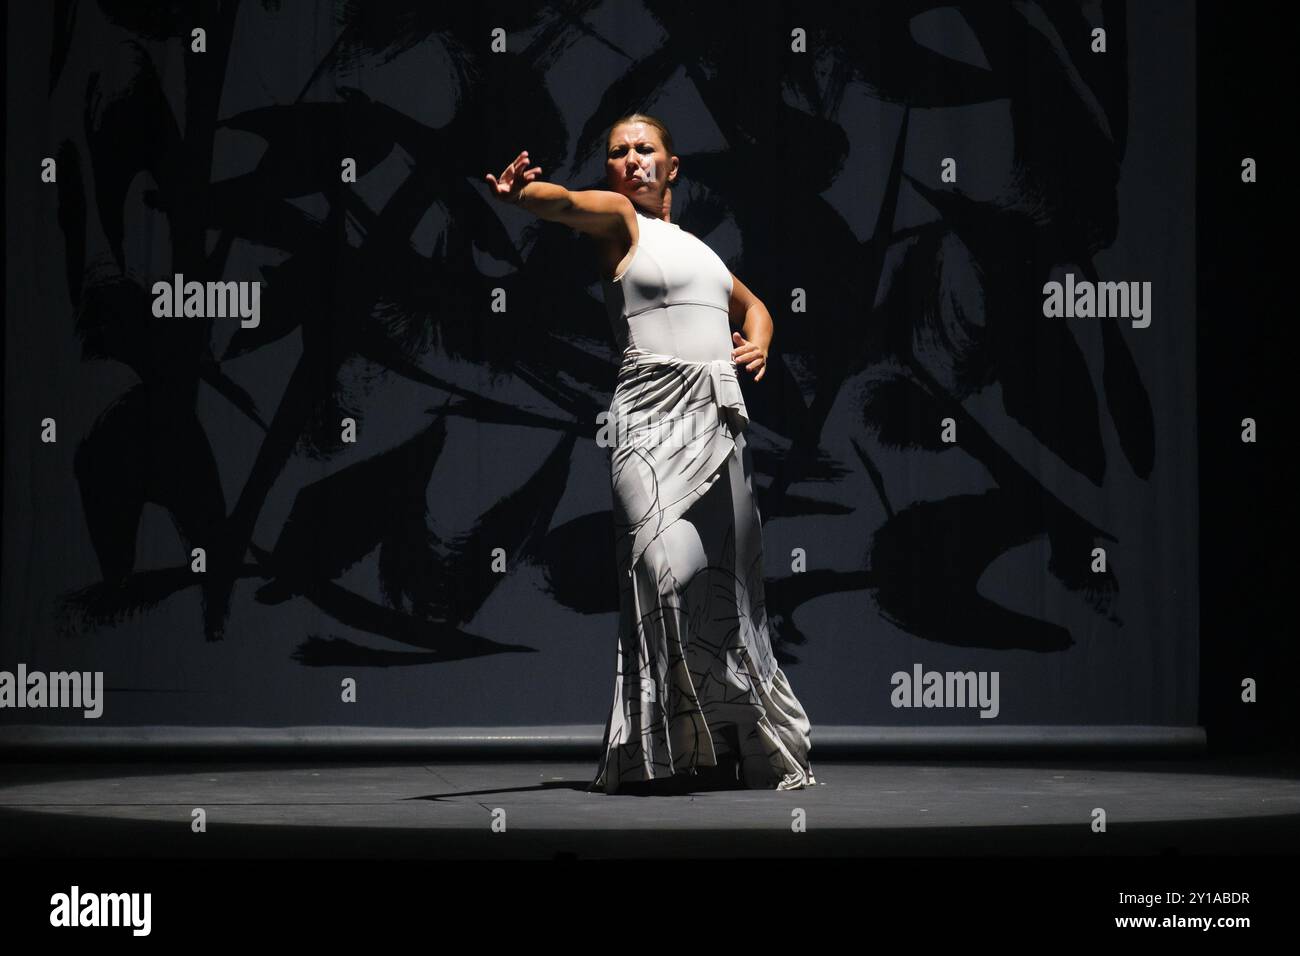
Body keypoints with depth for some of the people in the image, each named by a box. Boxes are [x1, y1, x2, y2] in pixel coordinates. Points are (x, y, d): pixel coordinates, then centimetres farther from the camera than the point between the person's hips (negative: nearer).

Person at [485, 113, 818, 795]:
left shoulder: (694, 246, 24)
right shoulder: (618, 218, 6)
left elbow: (752, 306, 39)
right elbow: (564, 202, -17)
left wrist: (758, 344, 16)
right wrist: (519, 193, -39)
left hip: (720, 419, 7)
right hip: (654, 414, -7)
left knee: (726, 584, 5)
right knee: (666, 563, -23)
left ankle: (723, 748, 13)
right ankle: (650, 755, -22)